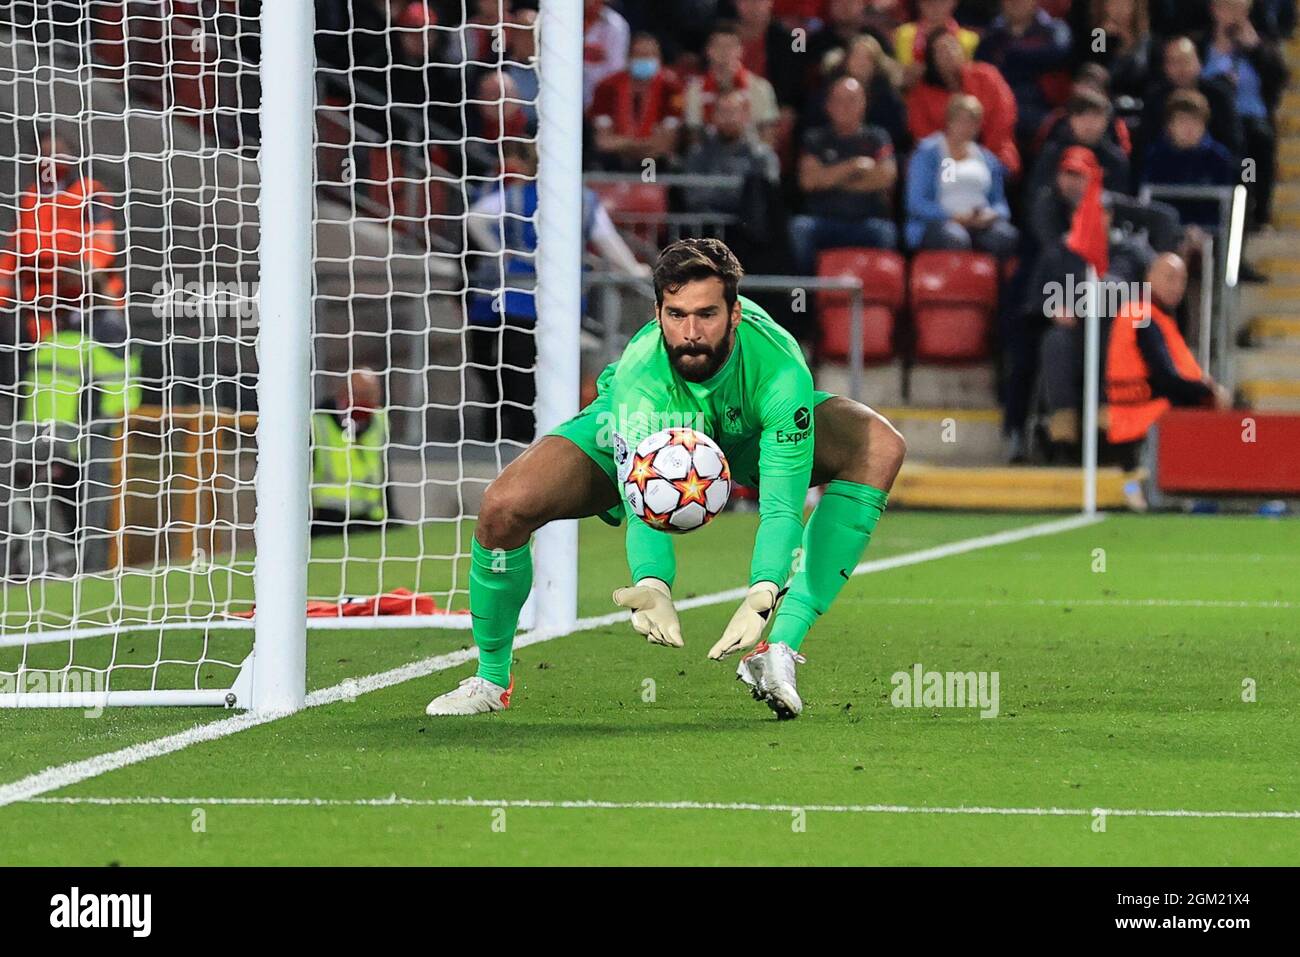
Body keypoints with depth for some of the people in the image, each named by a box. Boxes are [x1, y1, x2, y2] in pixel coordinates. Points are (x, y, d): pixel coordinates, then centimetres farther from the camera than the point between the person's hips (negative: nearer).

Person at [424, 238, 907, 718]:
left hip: (748, 429, 1)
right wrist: (651, 585, -66)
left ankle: (777, 652, -28)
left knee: (880, 447, -26)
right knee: (503, 506, -24)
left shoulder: (780, 369, -40)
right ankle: (491, 679, 3)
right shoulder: (638, 376, -40)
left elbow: (781, 507, -42)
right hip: (640, 425, -1)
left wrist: (762, 597, -60)